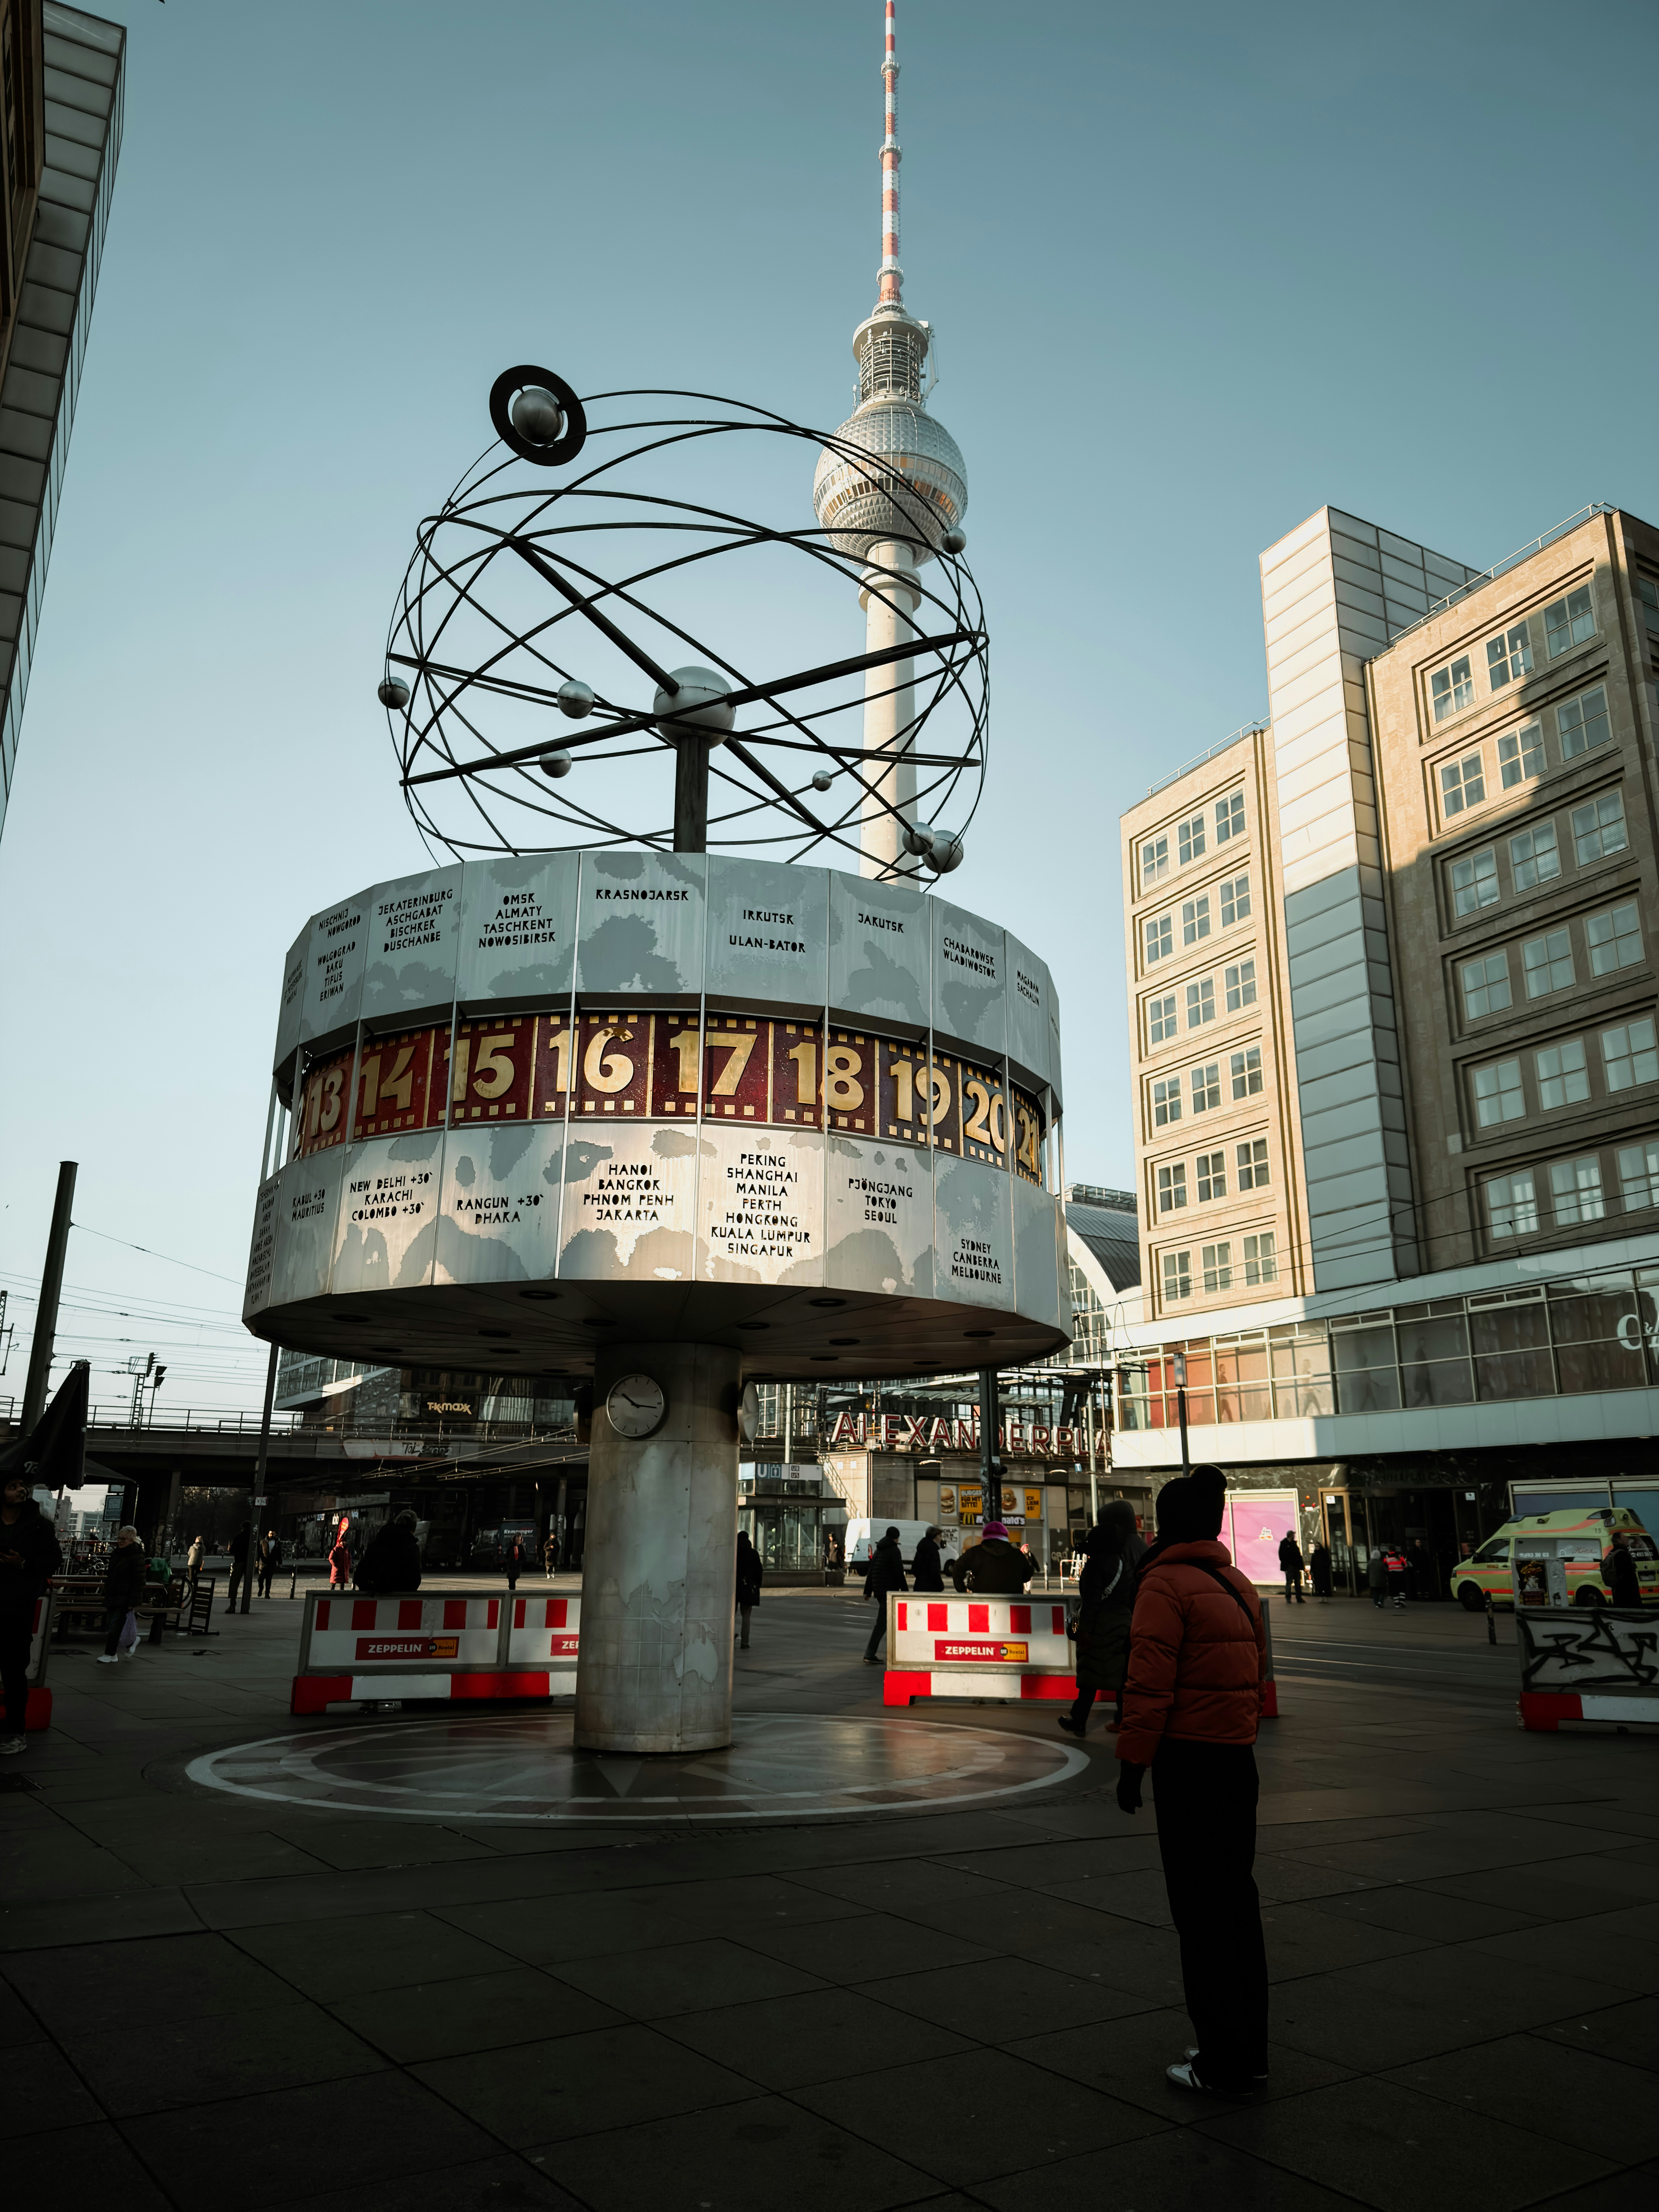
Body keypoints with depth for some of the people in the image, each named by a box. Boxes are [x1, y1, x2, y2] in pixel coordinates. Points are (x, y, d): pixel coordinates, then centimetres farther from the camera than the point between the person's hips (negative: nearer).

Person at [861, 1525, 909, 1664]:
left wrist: (868, 1591, 19)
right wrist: (905, 1591, -10)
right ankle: (870, 1654, -16)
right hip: (889, 1591, -9)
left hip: (879, 1591, 9)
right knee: (882, 1622, -10)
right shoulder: (894, 1551, -9)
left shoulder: (878, 1551, 16)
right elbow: (899, 1573, -15)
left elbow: (871, 1572, 17)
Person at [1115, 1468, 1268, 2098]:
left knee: (1199, 1909, 1)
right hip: (1240, 1760, 9)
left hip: (1189, 1761, -8)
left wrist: (1131, 1762, -11)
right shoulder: (1239, 1584, 13)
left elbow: (1150, 1685, -19)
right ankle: (1249, 2051, 27)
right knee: (1237, 1898, 17)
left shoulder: (1166, 1585, -14)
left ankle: (1222, 2063, 8)